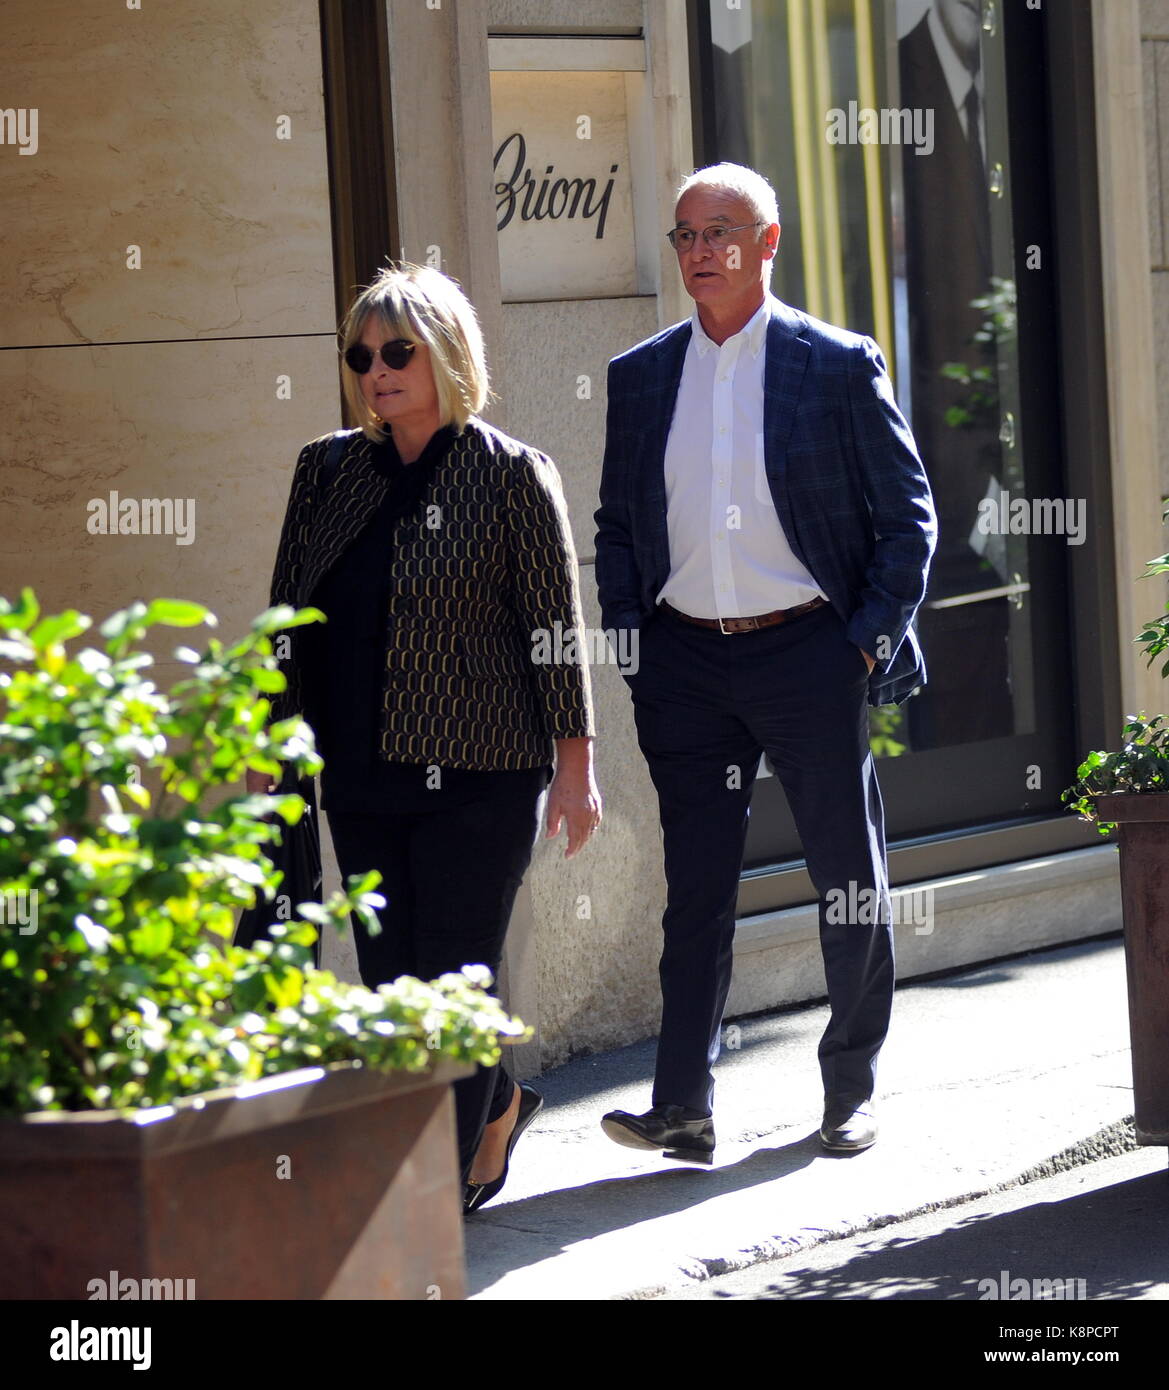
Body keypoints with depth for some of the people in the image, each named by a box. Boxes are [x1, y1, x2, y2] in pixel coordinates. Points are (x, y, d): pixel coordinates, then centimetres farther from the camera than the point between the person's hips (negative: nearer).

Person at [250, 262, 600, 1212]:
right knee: (389, 985, 8)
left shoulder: (511, 475, -4)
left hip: (477, 774, -5)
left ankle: (444, 1190, 8)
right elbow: (289, 615, 15)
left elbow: (557, 624, -4)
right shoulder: (326, 471, 10)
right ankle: (498, 1103, 32)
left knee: (454, 982, -4)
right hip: (362, 779, 5)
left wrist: (575, 767, -6)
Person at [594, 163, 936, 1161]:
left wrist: (871, 641, -6)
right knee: (695, 885, 0)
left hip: (810, 654, -2)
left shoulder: (841, 367, -2)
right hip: (686, 660, 2)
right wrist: (629, 643, 3)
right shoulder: (639, 377, 8)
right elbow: (618, 526, 14)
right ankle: (683, 1108, -1)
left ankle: (852, 1091, 20)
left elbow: (909, 516, 1)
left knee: (851, 880, 6)